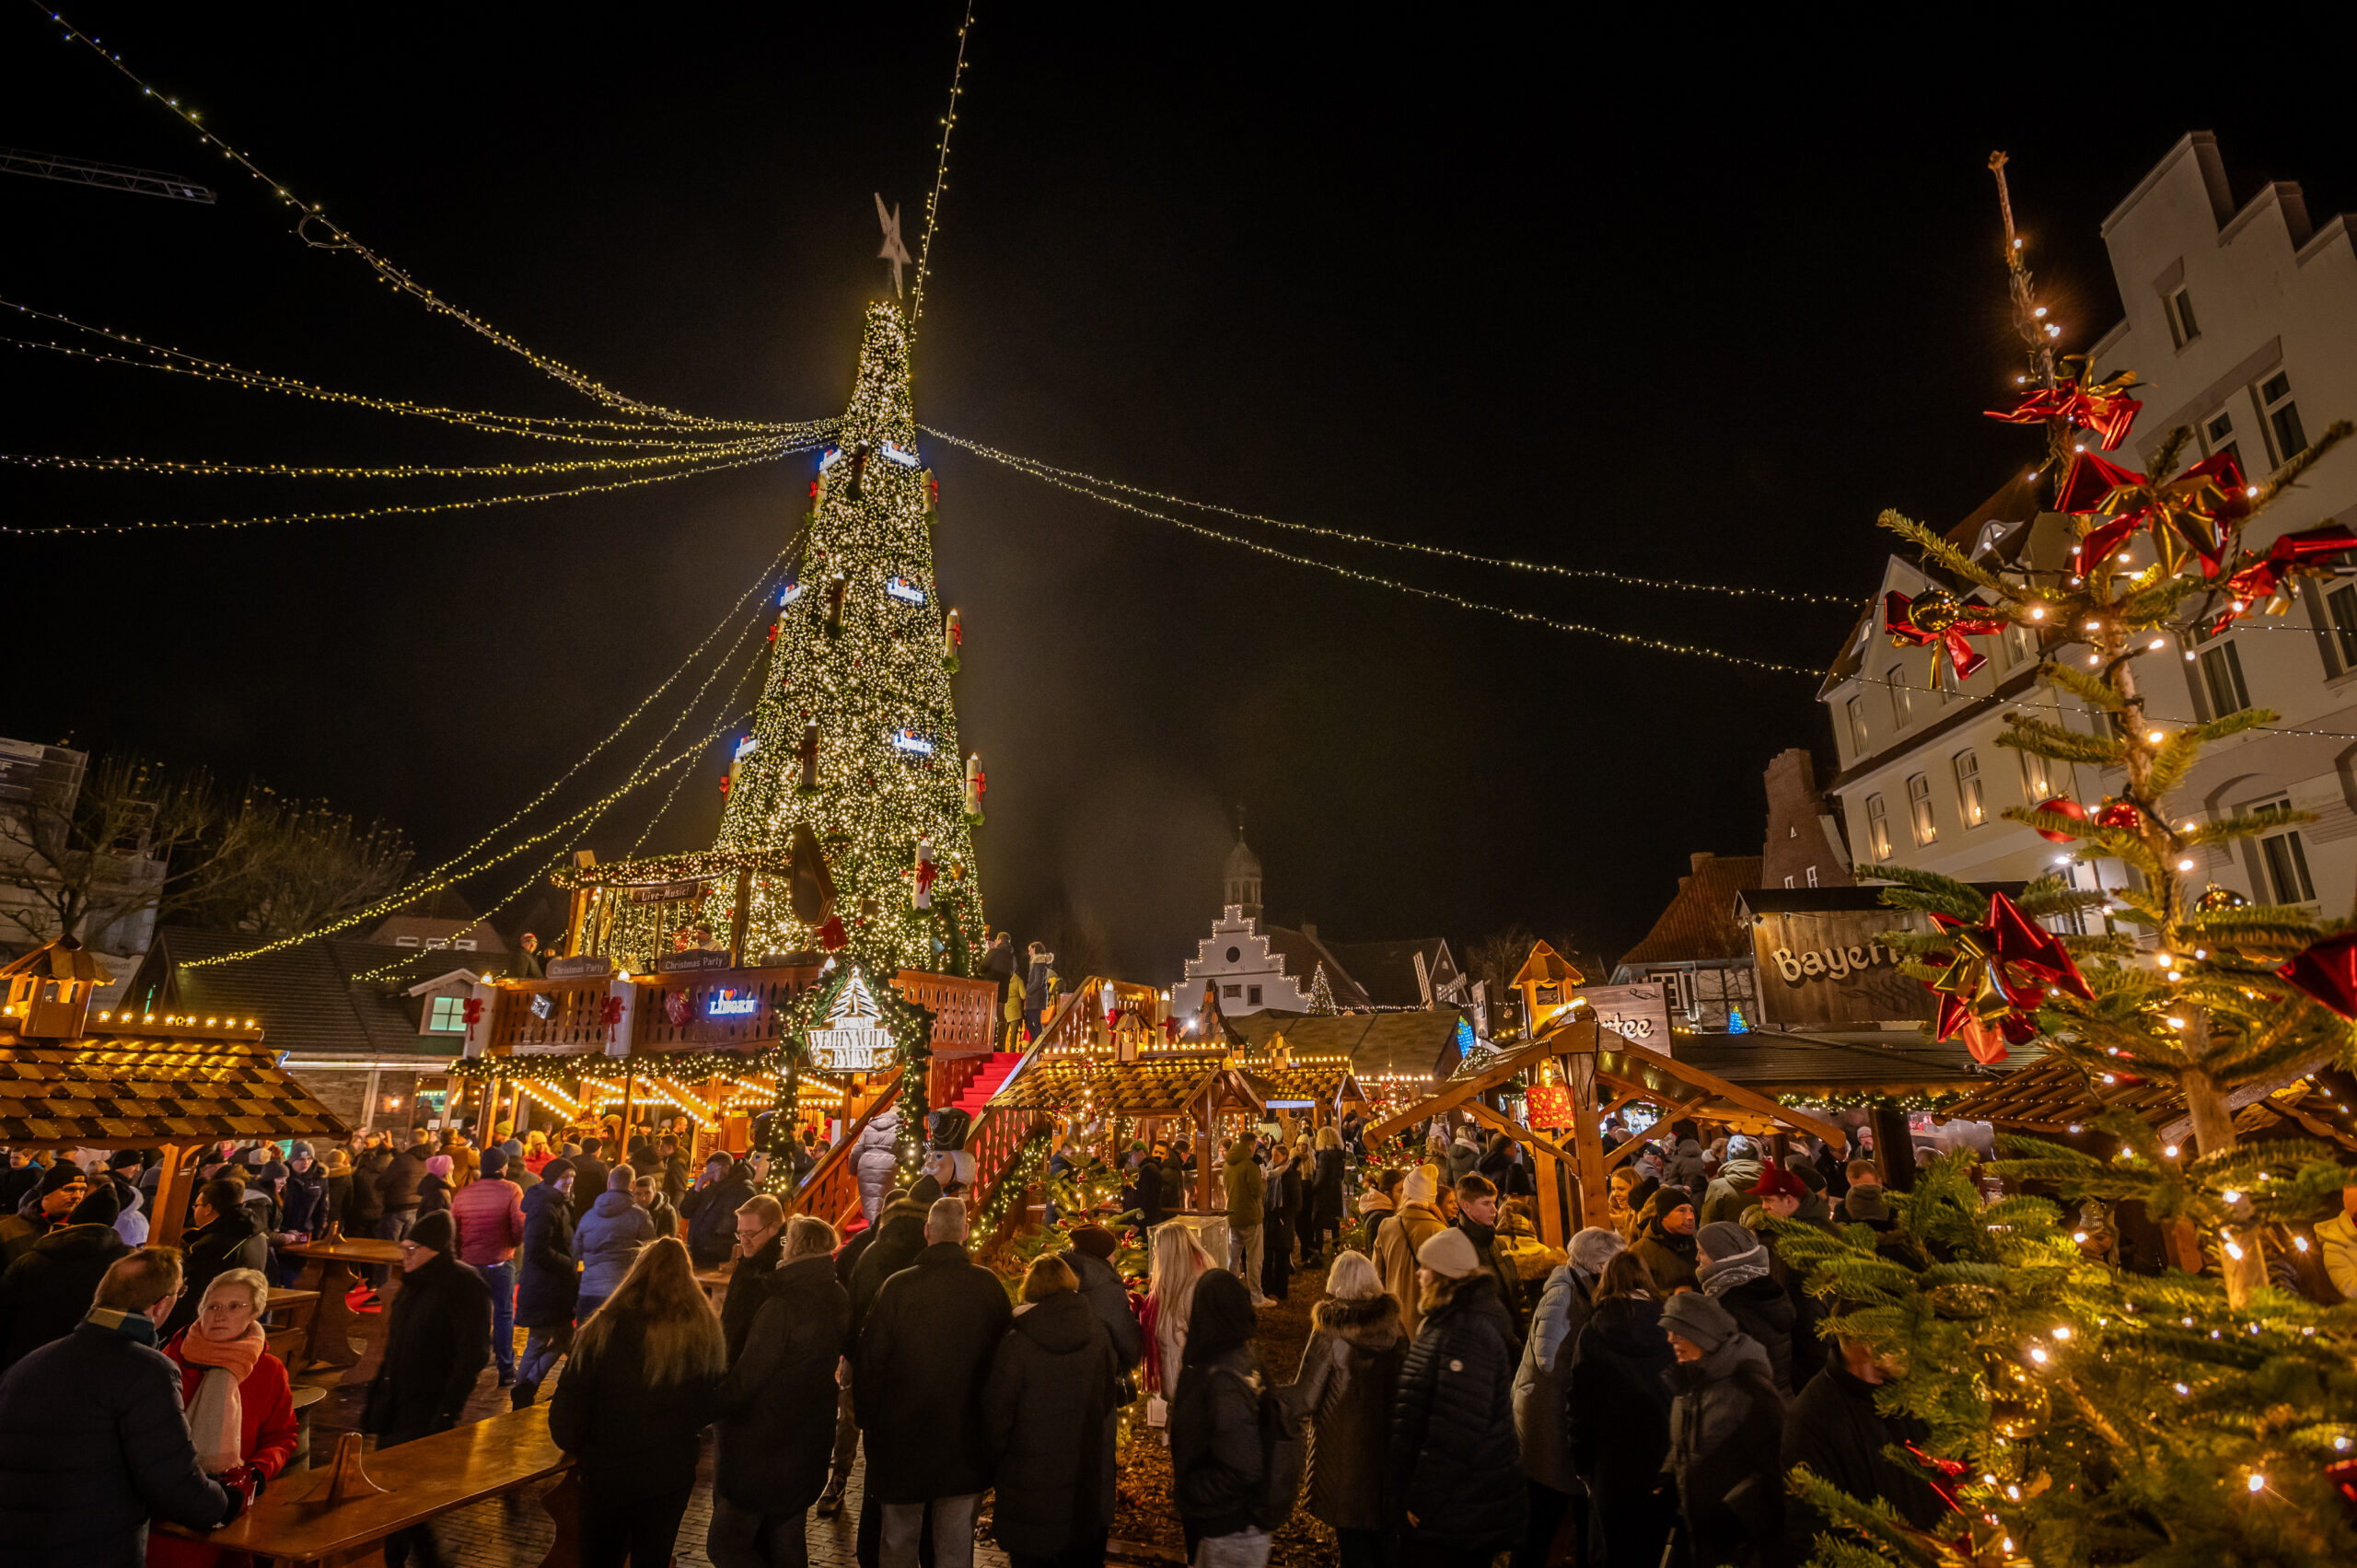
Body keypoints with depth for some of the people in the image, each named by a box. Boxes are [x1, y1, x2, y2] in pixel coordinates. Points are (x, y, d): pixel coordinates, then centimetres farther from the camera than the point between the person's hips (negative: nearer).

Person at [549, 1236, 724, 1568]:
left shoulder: (603, 1331, -20)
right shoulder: (704, 1336, -16)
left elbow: (567, 1411, -14)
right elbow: (711, 1409, -6)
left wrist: (575, 1447, 7)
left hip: (607, 1475, -1)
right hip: (670, 1477, 1)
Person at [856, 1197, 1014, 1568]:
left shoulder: (897, 1286, -15)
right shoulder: (988, 1285, -10)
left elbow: (869, 1359, -8)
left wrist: (867, 1414, 7)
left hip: (902, 1431, -1)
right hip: (967, 1437, 1)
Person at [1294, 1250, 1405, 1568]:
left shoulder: (1328, 1334, -22)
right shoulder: (1392, 1326, -7)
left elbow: (1304, 1401, -17)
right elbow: (1404, 1382, 5)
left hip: (1344, 1450, -4)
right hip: (1386, 1444, 5)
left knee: (1352, 1536, 12)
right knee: (1383, 1534, 23)